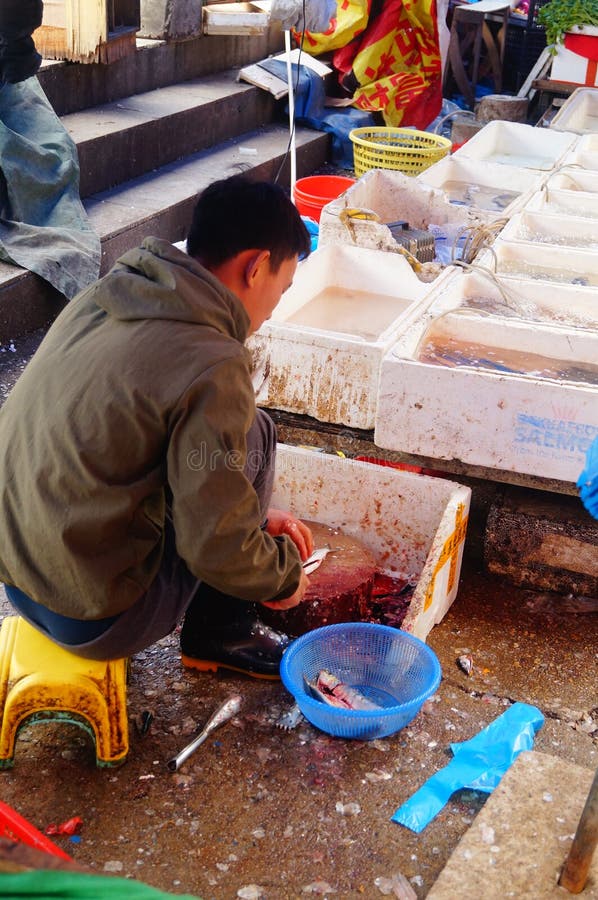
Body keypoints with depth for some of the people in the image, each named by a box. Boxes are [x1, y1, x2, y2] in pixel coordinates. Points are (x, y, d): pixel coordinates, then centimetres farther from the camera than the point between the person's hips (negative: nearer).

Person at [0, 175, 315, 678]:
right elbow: (218, 551, -19)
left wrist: (254, 514, 19)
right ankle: (220, 635, 12)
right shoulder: (213, 367, -22)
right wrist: (284, 575, 2)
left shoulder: (100, 297, 4)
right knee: (253, 434, 0)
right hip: (95, 620, -8)